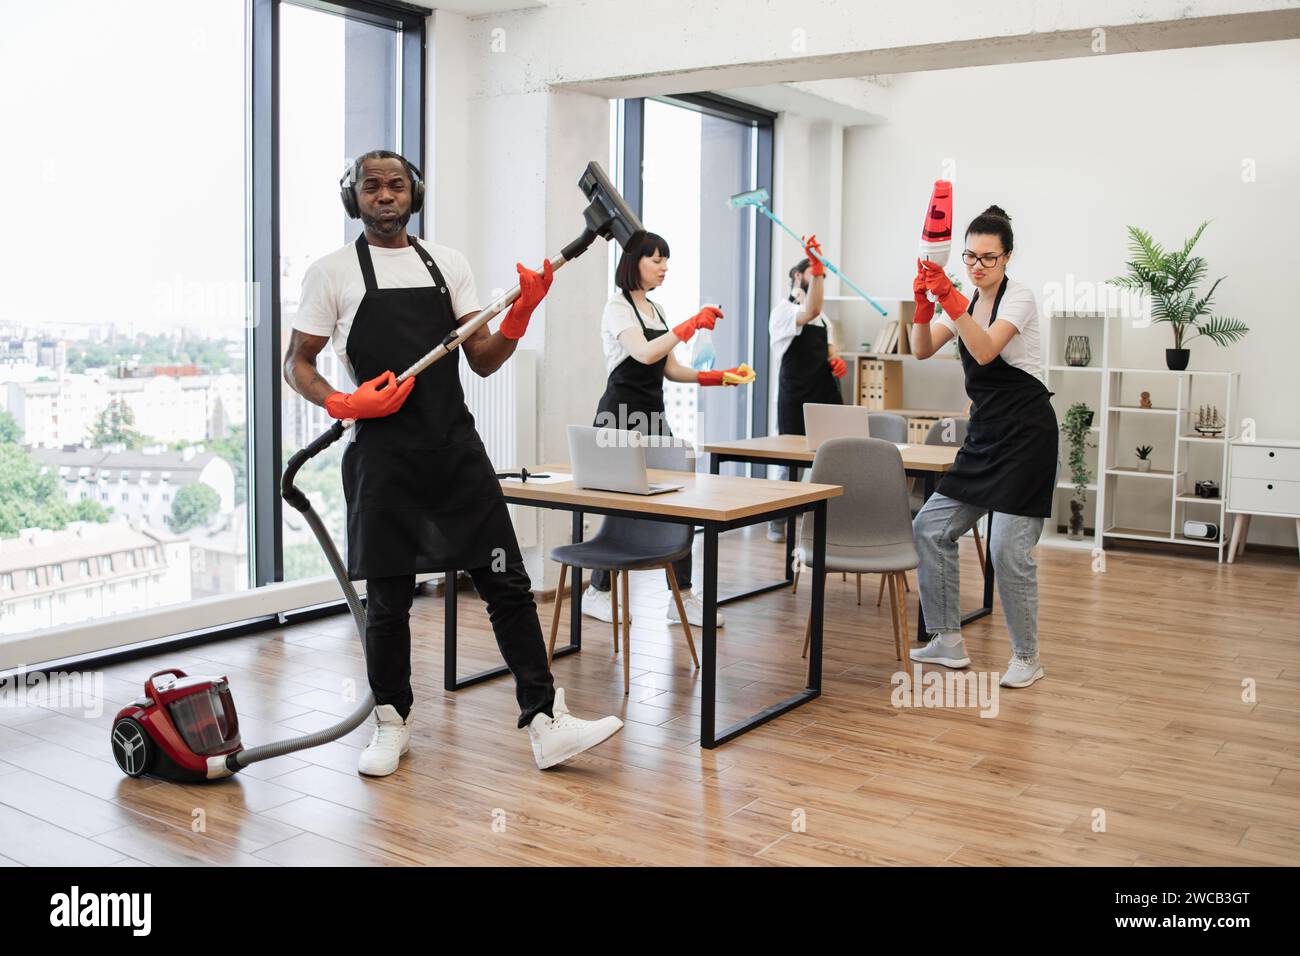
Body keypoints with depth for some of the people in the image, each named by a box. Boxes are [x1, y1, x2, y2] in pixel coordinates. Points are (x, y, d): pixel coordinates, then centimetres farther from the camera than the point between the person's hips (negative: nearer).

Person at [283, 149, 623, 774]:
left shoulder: (448, 264, 12)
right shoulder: (333, 272, 3)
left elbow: (482, 361, 10)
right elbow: (296, 365, 5)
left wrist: (519, 317, -8)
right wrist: (343, 404, -13)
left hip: (458, 448, 3)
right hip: (384, 457, -3)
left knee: (507, 583, -1)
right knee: (388, 598, 6)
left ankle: (546, 724, 3)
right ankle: (392, 724, 25)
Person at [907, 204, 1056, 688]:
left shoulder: (1019, 297, -11)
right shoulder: (964, 303, 10)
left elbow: (985, 350, -29)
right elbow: (921, 350, -4)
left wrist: (948, 296, -37)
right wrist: (924, 300, -20)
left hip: (1025, 434, -8)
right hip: (984, 434, 8)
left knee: (1009, 549, -9)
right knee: (930, 528, 5)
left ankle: (1026, 657, 9)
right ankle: (948, 641, 15)